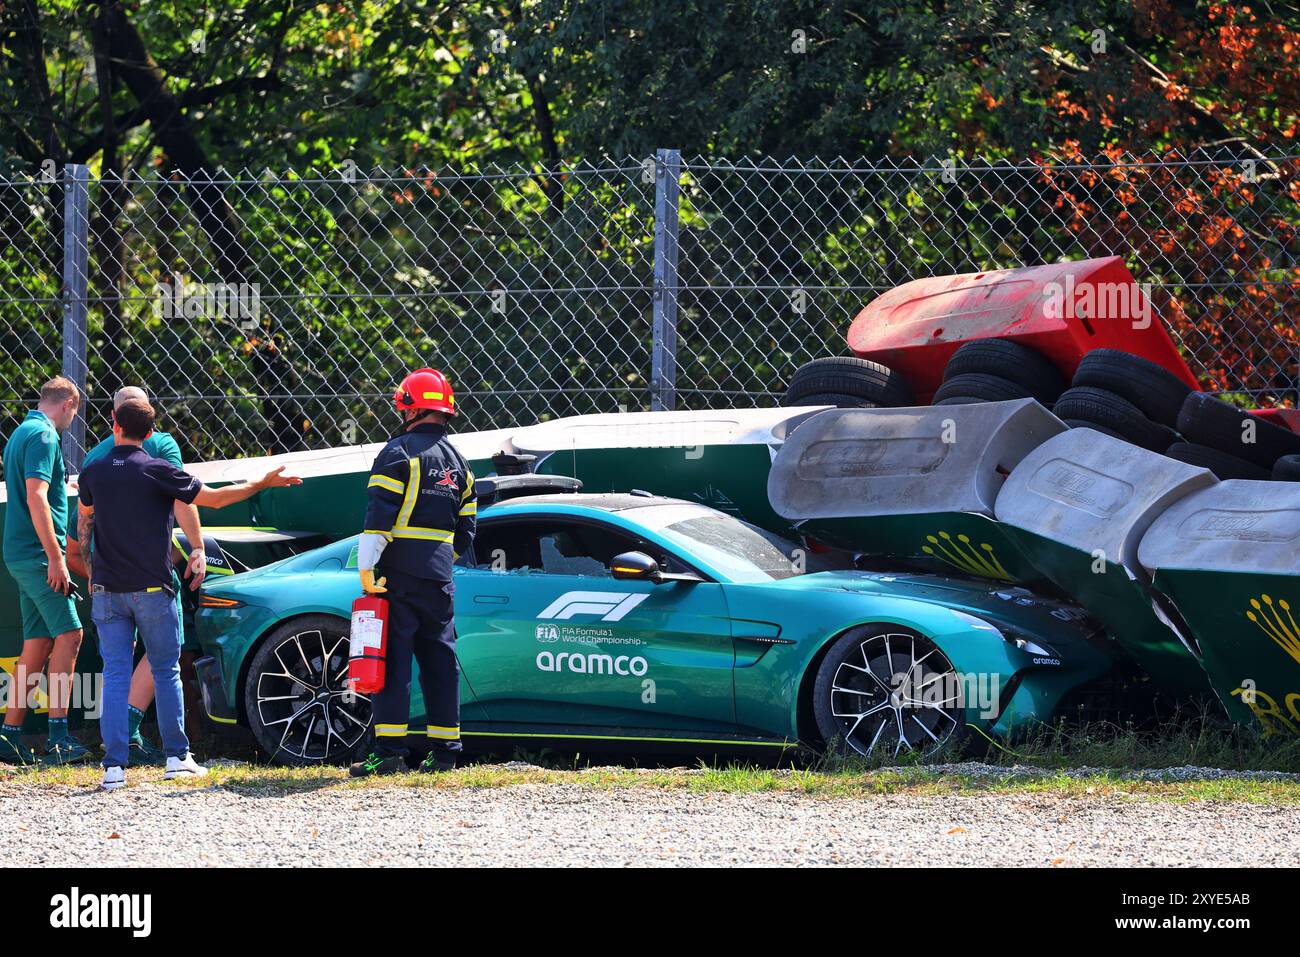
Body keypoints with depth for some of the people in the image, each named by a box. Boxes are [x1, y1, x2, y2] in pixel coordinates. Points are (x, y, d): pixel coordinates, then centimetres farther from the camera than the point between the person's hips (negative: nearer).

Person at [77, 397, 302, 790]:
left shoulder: (93, 473, 4)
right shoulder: (157, 471, -8)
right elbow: (211, 498, -5)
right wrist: (264, 483, 5)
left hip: (107, 591, 2)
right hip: (152, 588, -2)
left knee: (115, 675, 1)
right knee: (166, 671, 10)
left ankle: (114, 766, -7)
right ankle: (177, 757, 12)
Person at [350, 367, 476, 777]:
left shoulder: (399, 452, -6)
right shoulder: (457, 462, 17)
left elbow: (380, 516, -15)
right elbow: (465, 532, 19)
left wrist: (366, 568, -16)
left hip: (400, 573, -6)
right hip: (440, 575, 6)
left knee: (392, 659, -7)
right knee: (440, 659, 10)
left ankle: (390, 750, -12)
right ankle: (445, 750, 10)